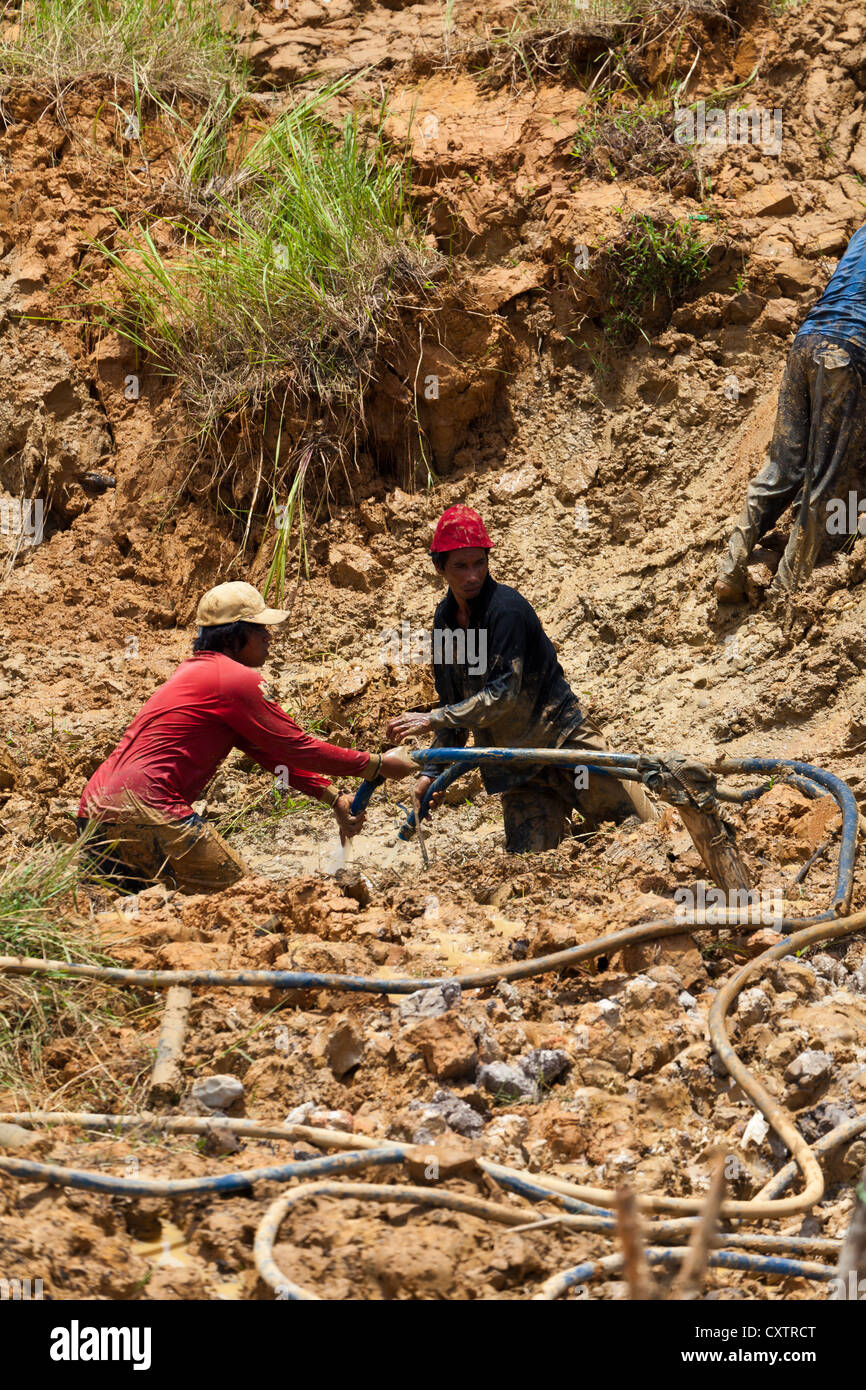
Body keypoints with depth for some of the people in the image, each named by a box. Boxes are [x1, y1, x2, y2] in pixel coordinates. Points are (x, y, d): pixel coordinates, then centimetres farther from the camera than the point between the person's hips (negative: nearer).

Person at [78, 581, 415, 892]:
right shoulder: (232, 678, -7)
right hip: (142, 808, -10)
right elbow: (296, 747, -3)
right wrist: (377, 765, 6)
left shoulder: (196, 670, 24)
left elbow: (270, 752, 24)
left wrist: (334, 799, 20)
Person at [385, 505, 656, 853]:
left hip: (564, 744, -5)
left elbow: (503, 694, -23)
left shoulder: (505, 607, -15)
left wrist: (432, 719, -22)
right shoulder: (445, 618, 8)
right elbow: (453, 701, 17)